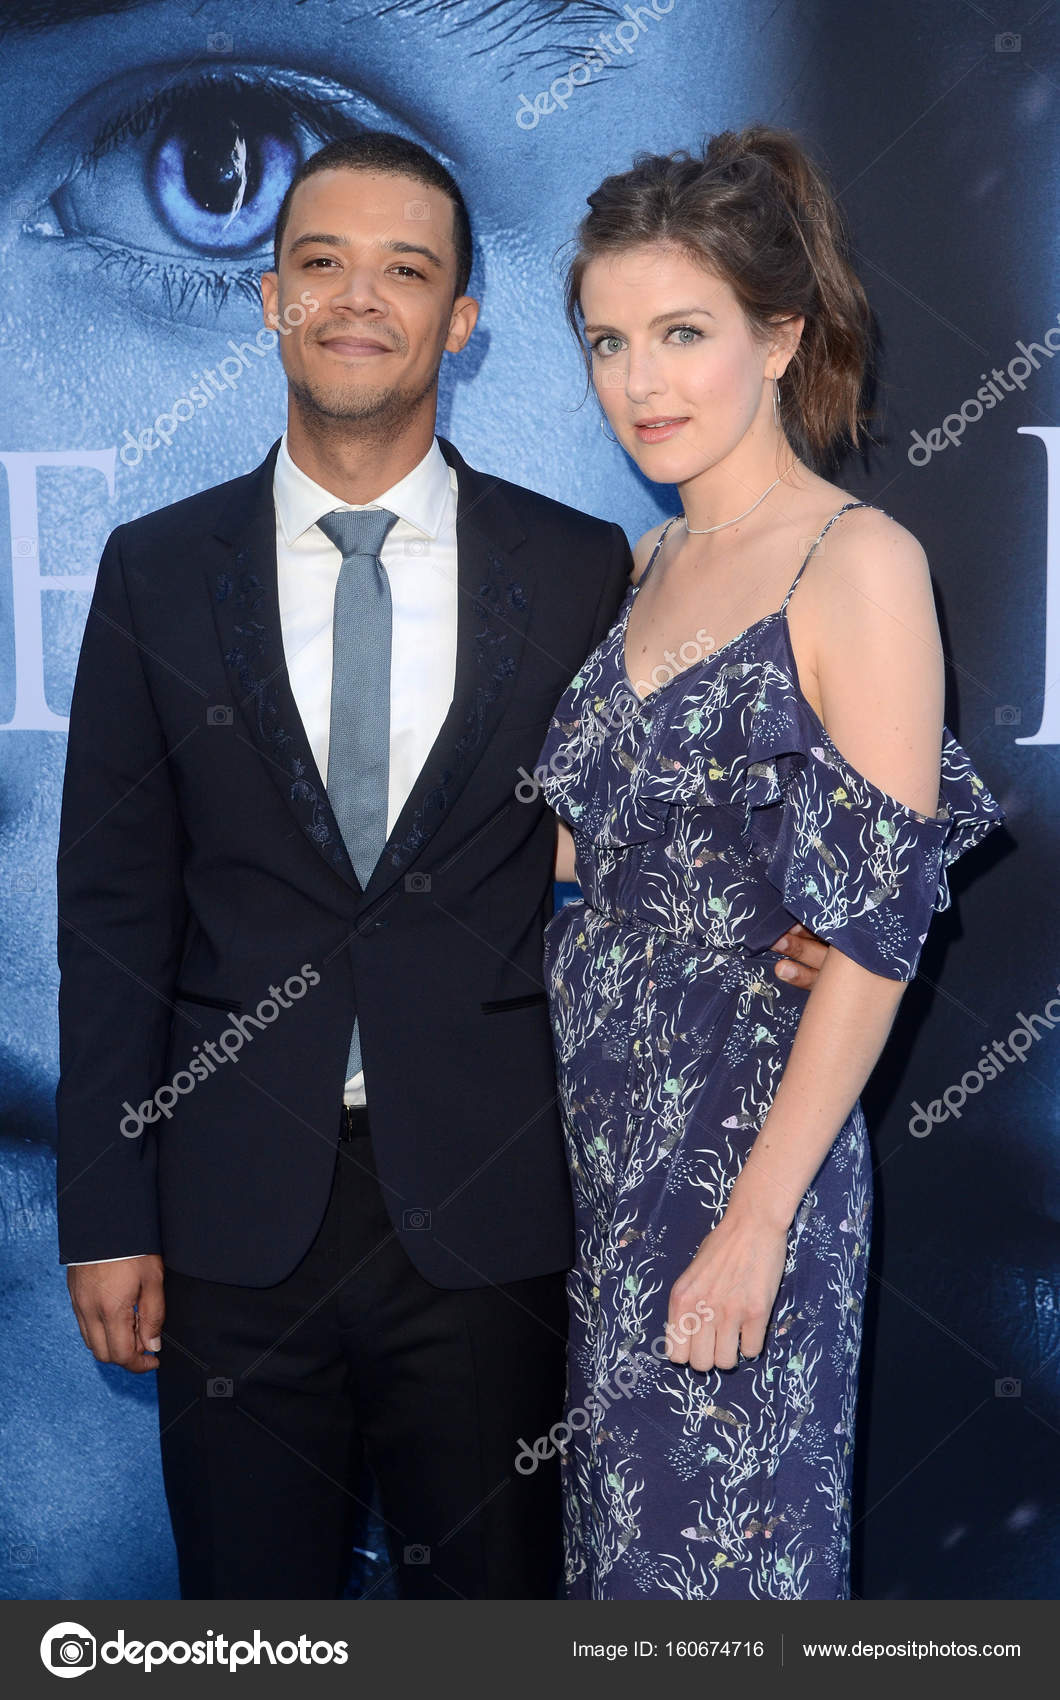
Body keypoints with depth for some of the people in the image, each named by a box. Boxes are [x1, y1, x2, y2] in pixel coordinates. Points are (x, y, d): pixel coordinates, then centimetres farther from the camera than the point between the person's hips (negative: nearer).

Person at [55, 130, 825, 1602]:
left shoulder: (581, 571, 1)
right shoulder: (158, 574, 2)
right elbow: (113, 909, 2)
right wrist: (106, 1215, -1)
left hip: (486, 1205, 0)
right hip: (236, 1218, 1)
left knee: (490, 1591, 12)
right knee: (251, 1599, 12)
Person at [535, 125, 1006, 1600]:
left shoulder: (859, 562, -12)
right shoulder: (655, 565, 11)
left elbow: (876, 928, -16)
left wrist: (758, 1218, -17)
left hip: (753, 1134, -7)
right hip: (602, 1132, 7)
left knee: (723, 1535, 4)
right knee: (621, 1509, 15)